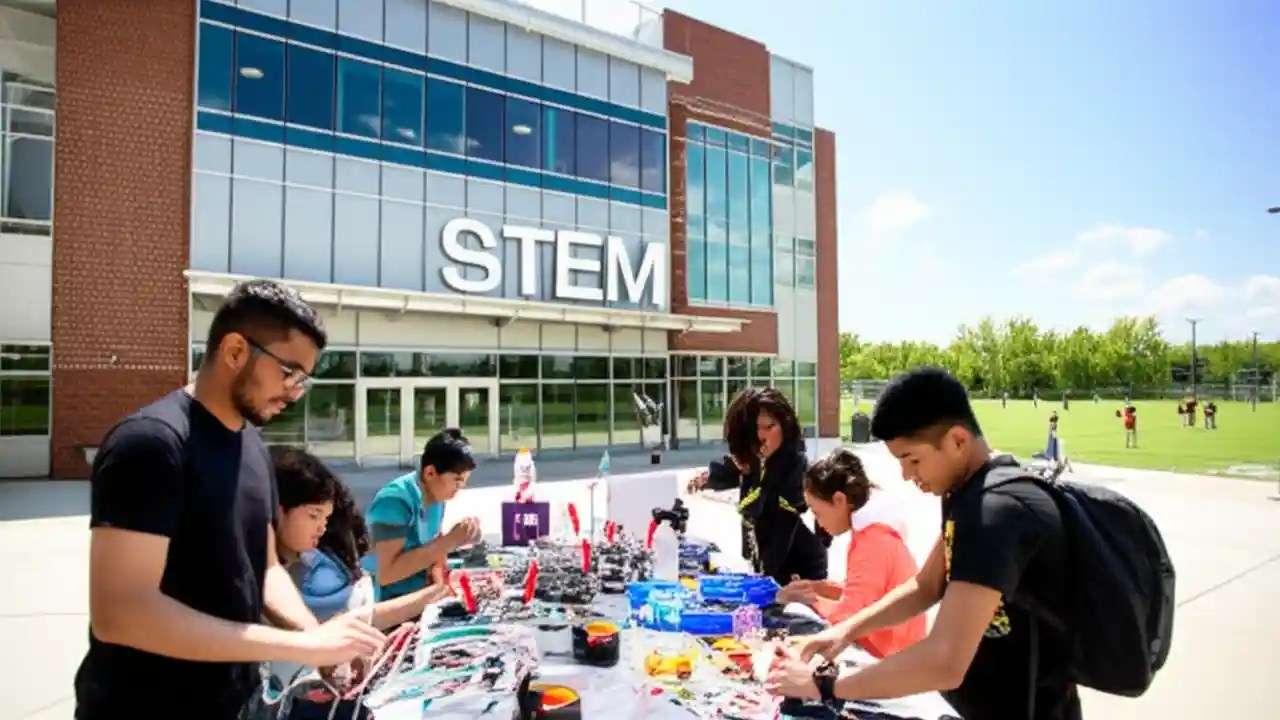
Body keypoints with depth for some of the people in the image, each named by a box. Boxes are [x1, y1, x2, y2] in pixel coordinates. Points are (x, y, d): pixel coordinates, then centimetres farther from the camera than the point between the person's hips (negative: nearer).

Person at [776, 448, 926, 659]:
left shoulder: (873, 541, -22)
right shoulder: (872, 530, 6)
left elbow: (849, 619, -22)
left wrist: (814, 599, -7)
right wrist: (821, 588, 1)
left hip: (887, 655, -8)